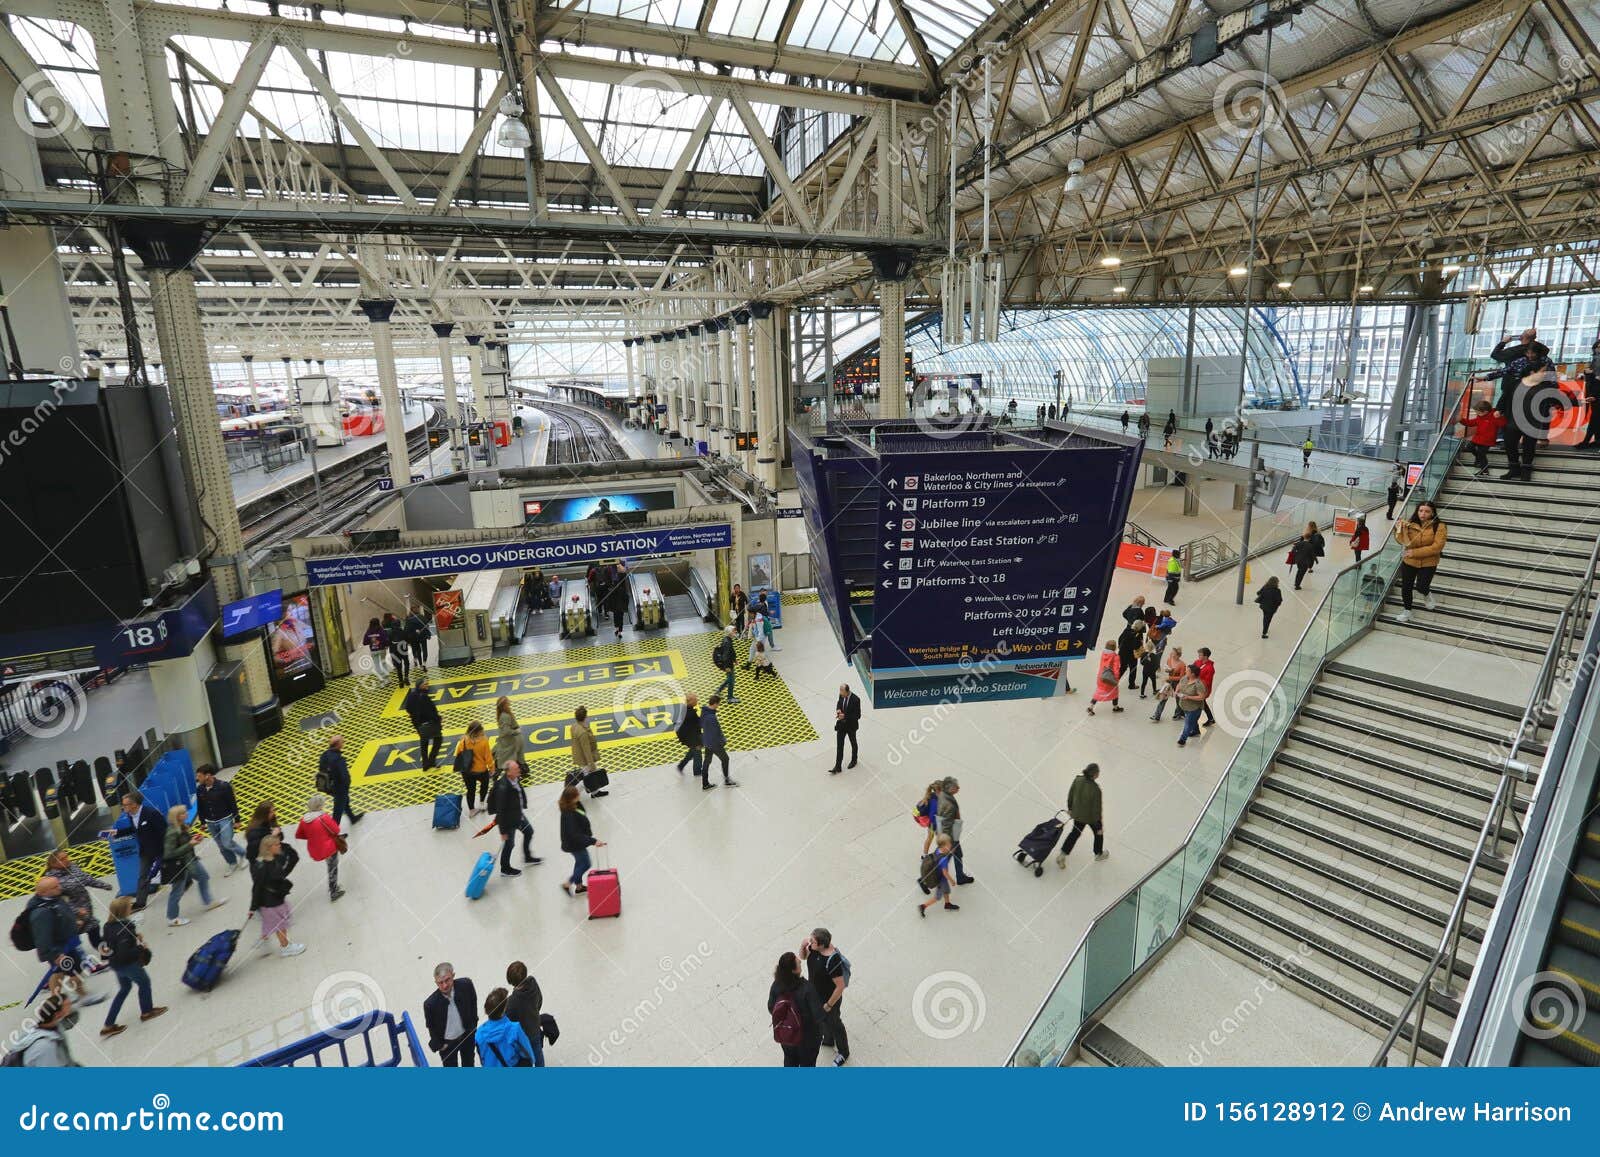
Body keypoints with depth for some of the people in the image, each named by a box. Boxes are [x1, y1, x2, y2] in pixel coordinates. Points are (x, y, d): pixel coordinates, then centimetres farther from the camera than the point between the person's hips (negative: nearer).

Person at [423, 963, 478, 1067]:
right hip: (447, 1042, -2)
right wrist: (439, 1044, -5)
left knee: (468, 1064, 29)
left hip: (467, 1035, 3)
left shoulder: (466, 985, -28)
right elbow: (431, 1026, -10)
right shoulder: (430, 1003, -31)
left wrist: (473, 1025, 1)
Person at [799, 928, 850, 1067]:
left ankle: (843, 1053, 45)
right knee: (822, 1019, 31)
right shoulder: (815, 948, -19)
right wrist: (803, 946, -22)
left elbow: (840, 986, -31)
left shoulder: (832, 961, -40)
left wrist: (829, 1005, -19)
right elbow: (803, 957, 0)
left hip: (829, 998, -7)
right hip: (816, 994, 7)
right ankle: (828, 1040, 60)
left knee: (834, 1024, 19)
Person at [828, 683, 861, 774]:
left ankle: (854, 760, 45)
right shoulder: (841, 695, -10)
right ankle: (837, 767, 9)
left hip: (851, 725, -4)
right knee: (839, 745, 4)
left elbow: (857, 716, -23)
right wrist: (838, 709, -11)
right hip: (841, 724, 4)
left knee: (853, 744, 21)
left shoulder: (855, 699, -27)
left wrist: (845, 716, -30)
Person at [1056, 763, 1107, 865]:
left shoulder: (1078, 780, -18)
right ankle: (1098, 854, 50)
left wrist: (1070, 808, 15)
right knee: (1098, 833, 27)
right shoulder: (1096, 789, -34)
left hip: (1078, 814, 5)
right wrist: (1099, 827, -10)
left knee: (1075, 832, 26)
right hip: (1091, 817, -5)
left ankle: (1062, 855, 25)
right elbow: (1097, 809, -23)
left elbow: (1070, 795, -3)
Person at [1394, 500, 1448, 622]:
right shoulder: (1410, 524, -7)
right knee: (1406, 587, 9)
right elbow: (1406, 542, -16)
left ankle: (1427, 595, 35)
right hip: (1409, 561, 2)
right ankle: (1407, 611, 31)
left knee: (1421, 586, -5)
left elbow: (1437, 547, -20)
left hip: (1428, 563, -2)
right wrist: (1400, 529, -28)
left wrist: (1415, 552, -22)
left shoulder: (1439, 527, -13)